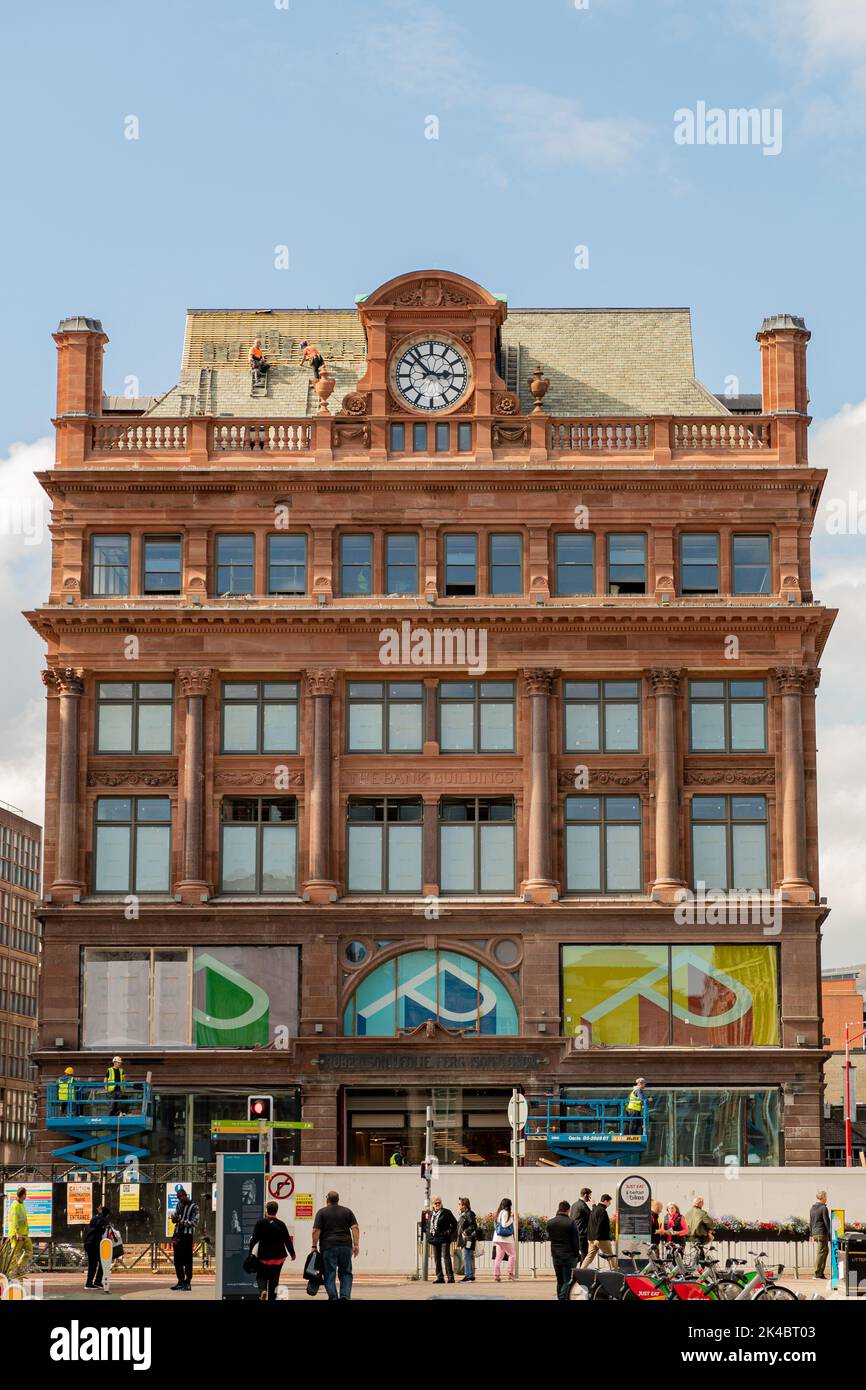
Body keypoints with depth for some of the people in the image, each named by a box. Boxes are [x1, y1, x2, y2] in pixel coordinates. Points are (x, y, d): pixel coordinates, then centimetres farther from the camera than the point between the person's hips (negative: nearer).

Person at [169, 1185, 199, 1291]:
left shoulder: (193, 1207, -5)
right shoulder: (179, 1205, 15)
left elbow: (195, 1222, -10)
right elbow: (175, 1220, 18)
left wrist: (183, 1222, -22)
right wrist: (174, 1217, -5)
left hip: (188, 1235, -6)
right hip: (178, 1234, 6)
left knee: (187, 1260, -4)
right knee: (177, 1260, 8)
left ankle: (188, 1283, -1)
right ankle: (181, 1281, 17)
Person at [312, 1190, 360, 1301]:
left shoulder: (322, 1212, 2)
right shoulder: (347, 1211, 10)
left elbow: (316, 1231, -6)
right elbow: (355, 1227, 1)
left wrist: (314, 1246, -1)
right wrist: (356, 1244, 0)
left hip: (328, 1246, -2)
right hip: (345, 1246, 2)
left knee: (329, 1275, 3)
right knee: (346, 1273, 10)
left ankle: (333, 1298, -1)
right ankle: (345, 1296, -5)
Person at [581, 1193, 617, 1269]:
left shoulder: (593, 1209, 15)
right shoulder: (602, 1211, -15)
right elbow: (600, 1225, -21)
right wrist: (597, 1238, -24)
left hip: (592, 1239, 8)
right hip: (602, 1239, -8)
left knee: (589, 1256, 7)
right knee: (611, 1256, 4)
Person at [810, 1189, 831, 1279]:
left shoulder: (812, 1208, 13)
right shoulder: (823, 1208, -12)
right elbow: (827, 1222, -13)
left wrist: (811, 1234, 24)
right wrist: (830, 1234, -9)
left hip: (815, 1234, 8)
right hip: (822, 1233, -8)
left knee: (826, 1250, 18)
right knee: (820, 1253, -4)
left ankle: (821, 1272, 16)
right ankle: (818, 1274, -4)